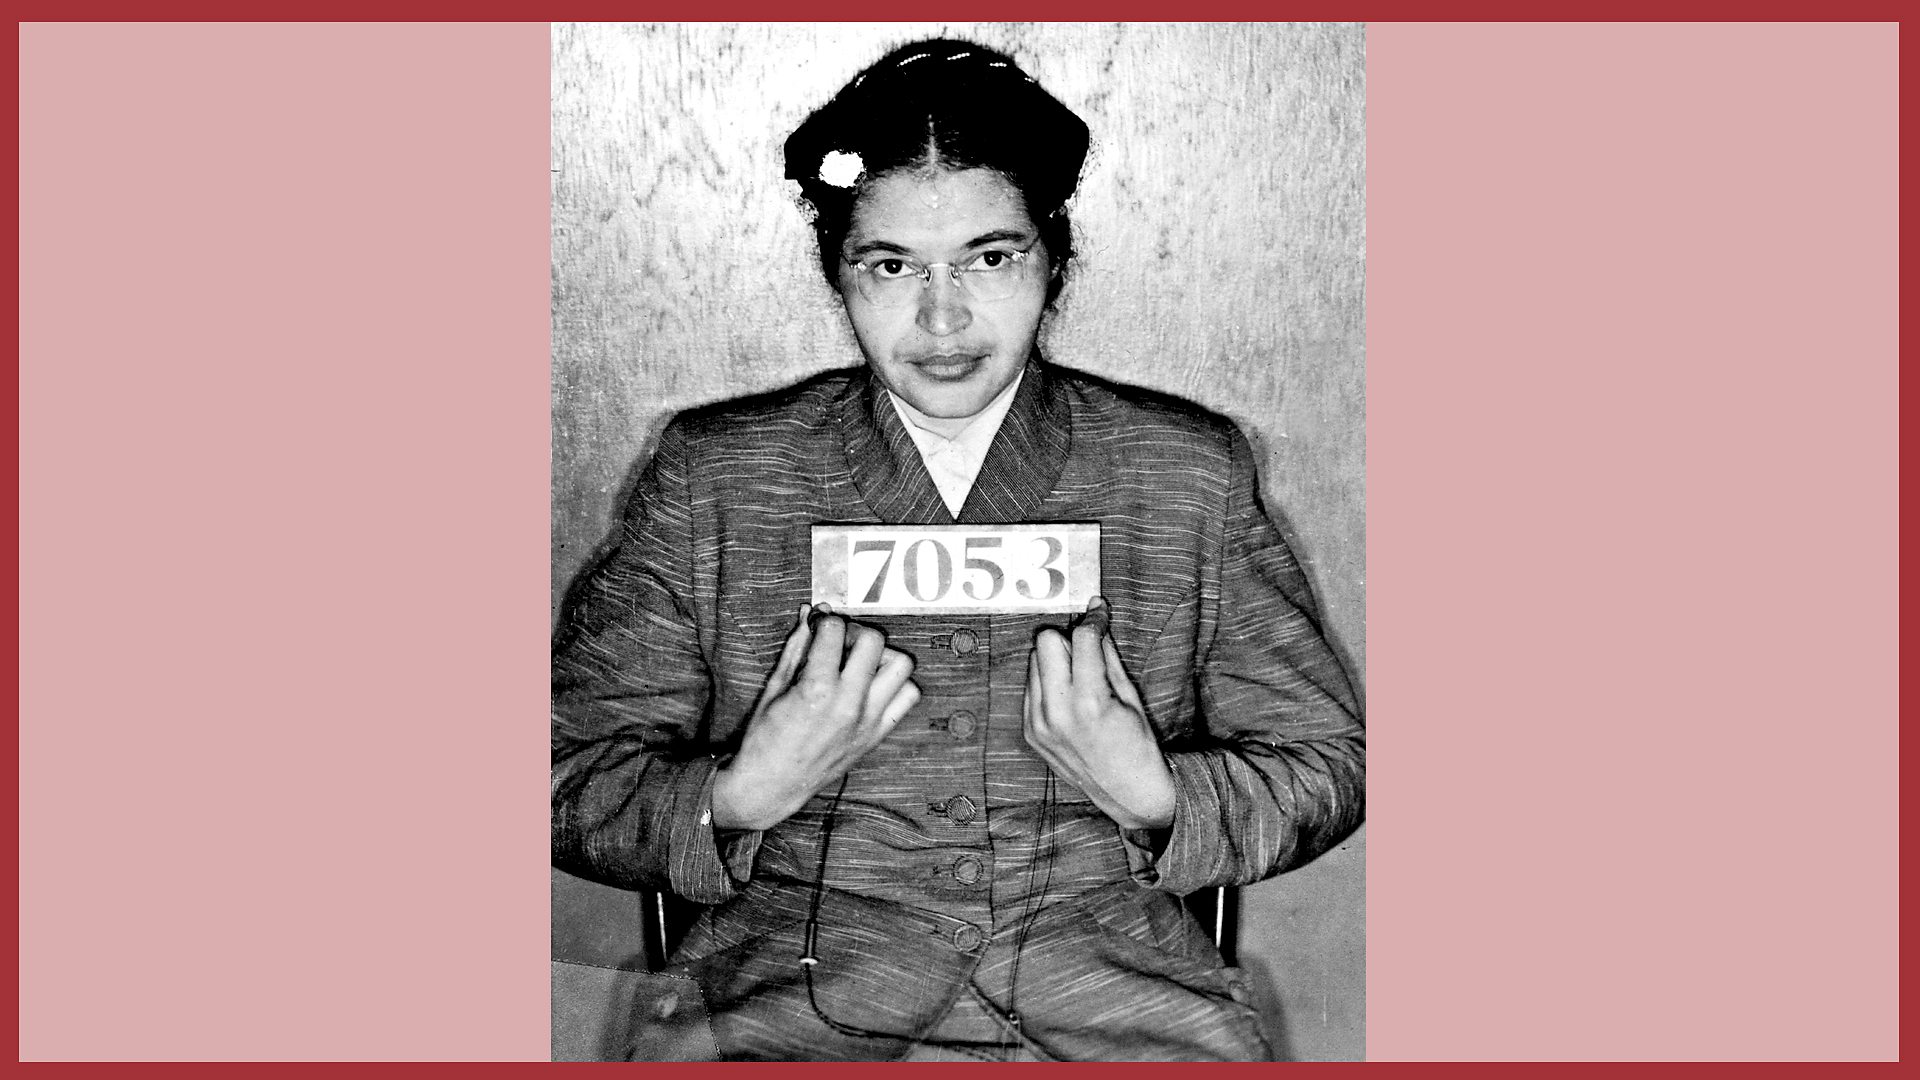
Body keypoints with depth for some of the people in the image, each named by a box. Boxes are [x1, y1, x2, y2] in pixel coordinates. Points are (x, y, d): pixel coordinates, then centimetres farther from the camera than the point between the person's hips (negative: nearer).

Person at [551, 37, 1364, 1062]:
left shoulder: (1193, 474, 4)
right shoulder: (708, 476, 2)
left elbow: (1326, 765, 9)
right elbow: (570, 779, 4)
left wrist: (1153, 799, -9)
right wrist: (740, 800, -14)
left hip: (1115, 995, 1)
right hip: (794, 1001, -1)